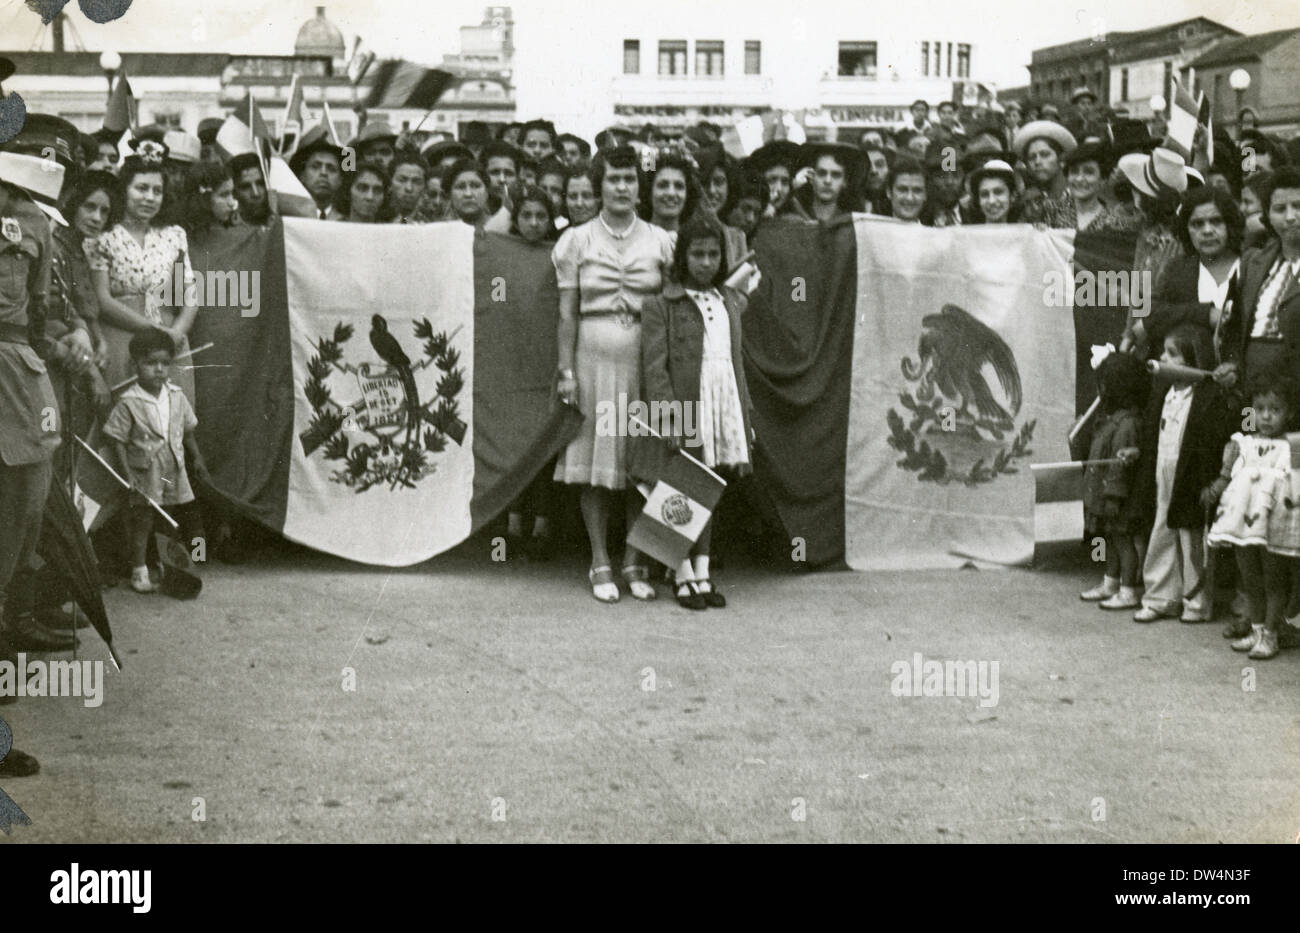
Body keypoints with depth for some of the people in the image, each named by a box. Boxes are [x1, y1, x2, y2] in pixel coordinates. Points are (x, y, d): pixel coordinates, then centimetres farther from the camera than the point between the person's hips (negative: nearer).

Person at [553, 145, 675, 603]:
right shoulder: (577, 240, 6)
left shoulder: (660, 240, 8)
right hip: (594, 355, -1)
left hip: (645, 356, 1)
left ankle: (634, 562, 12)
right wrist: (566, 370, -3)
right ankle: (600, 564, 9)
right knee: (593, 461, 1)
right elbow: (567, 312, 4)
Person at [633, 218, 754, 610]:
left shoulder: (731, 302, 14)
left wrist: (746, 413, 13)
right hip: (683, 406, -5)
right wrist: (668, 416, -15)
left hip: (723, 405, 5)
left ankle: (702, 573, 14)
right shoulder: (661, 305, -3)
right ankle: (684, 576, 7)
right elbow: (655, 367, -8)